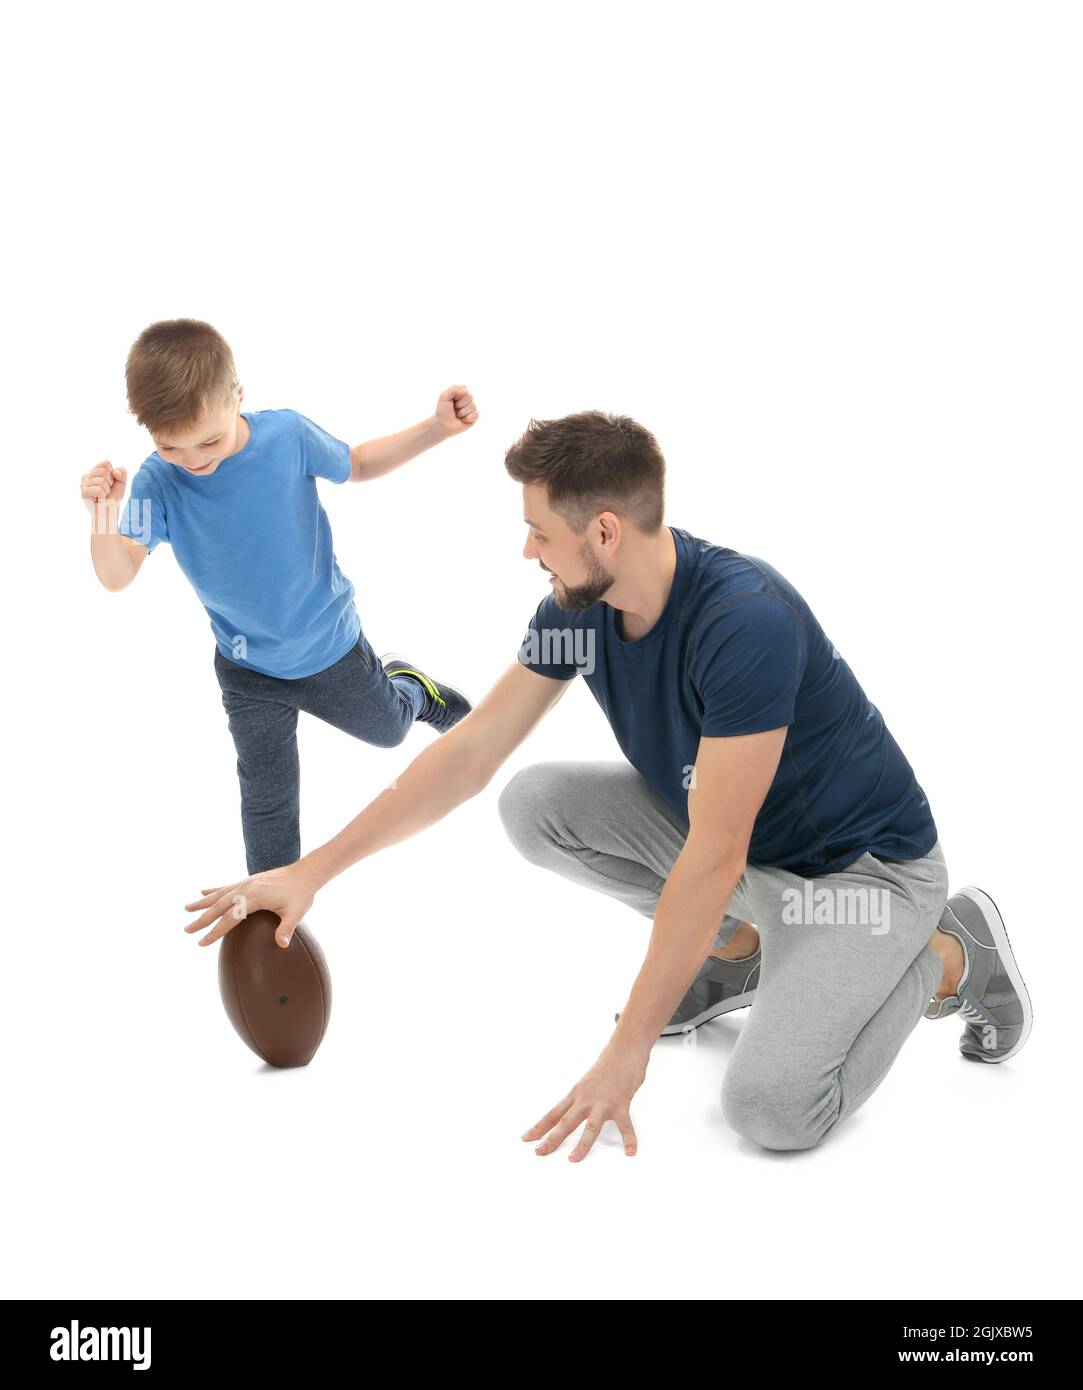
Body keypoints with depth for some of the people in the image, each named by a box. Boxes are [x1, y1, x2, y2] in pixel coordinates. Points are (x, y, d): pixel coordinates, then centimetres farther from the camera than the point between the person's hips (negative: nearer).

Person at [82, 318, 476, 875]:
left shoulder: (288, 435, -22)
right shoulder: (157, 483, -22)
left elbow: (355, 465, -2)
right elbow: (117, 577, -30)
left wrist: (437, 428, -13)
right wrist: (103, 516, -50)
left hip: (331, 644, 0)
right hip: (247, 669, 0)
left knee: (386, 728, 25)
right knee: (267, 794, 11)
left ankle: (408, 686, 60)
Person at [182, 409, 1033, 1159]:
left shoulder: (746, 623, -34)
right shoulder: (577, 607, -10)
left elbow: (713, 858, -32)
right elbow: (469, 756, -2)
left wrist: (628, 1051, -28)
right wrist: (315, 871, -3)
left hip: (860, 862, -7)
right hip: (728, 832, 7)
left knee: (771, 1107, -26)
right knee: (535, 804, -7)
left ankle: (949, 957, 2)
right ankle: (736, 950, 10)